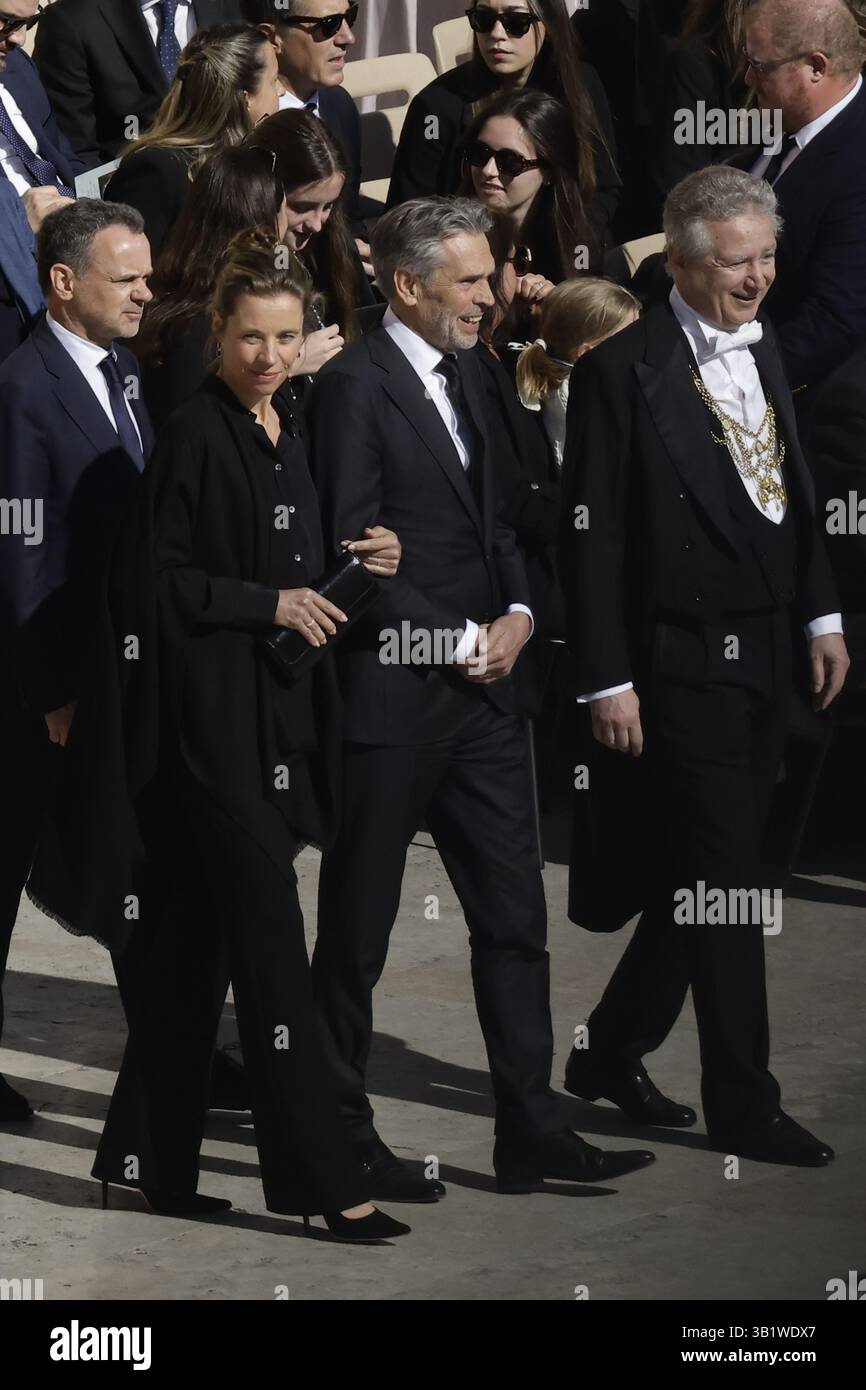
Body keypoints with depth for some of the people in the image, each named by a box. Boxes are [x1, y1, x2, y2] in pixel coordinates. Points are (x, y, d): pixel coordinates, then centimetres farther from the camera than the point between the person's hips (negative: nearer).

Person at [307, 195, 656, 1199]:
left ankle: (531, 1133, 12)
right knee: (356, 929, 3)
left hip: (481, 692, 8)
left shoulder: (463, 374, 14)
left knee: (514, 917, 7)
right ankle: (342, 1139, 12)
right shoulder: (354, 384, -13)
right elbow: (351, 551, -17)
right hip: (391, 698, -8)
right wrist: (461, 643, -13)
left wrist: (517, 614, 2)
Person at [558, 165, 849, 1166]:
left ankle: (611, 1056, 27)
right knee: (721, 888, -5)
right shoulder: (622, 370, -11)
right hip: (681, 665, -7)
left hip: (763, 663, 7)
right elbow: (591, 537, -11)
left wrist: (822, 617, 14)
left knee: (702, 882, 12)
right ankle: (742, 1107, 2)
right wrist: (606, 681, -13)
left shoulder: (762, 353, 11)